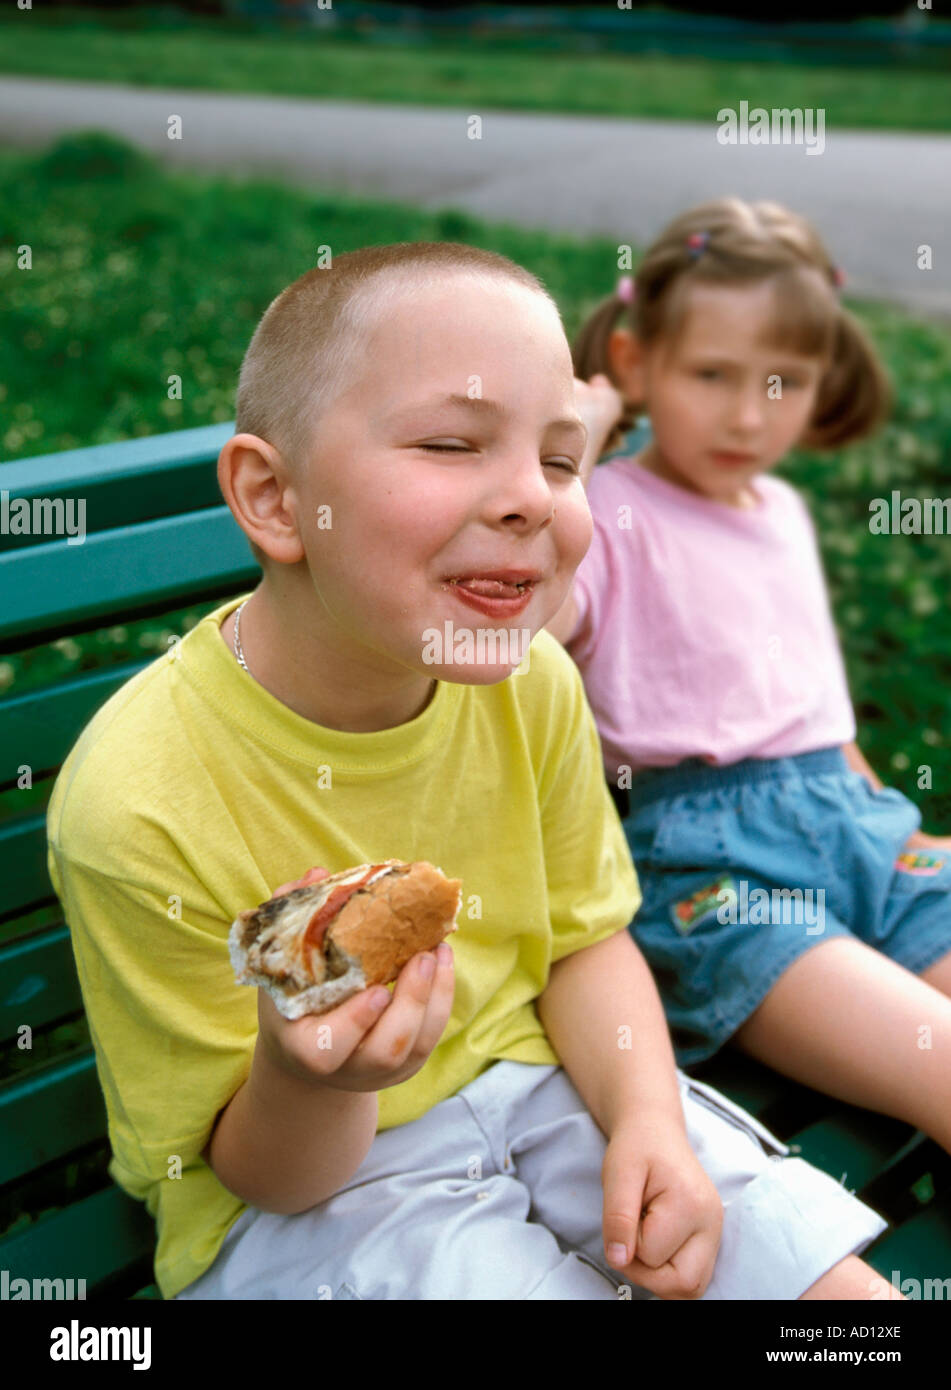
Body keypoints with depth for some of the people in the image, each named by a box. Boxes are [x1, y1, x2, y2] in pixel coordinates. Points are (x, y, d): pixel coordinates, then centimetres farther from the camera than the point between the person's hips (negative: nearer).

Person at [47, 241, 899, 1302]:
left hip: (534, 1086, 5)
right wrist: (307, 1082, -37)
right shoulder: (134, 803, -26)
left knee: (849, 1287, -3)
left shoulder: (531, 686, -9)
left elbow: (584, 942, 4)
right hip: (302, 1192, -4)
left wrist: (647, 1119, -14)